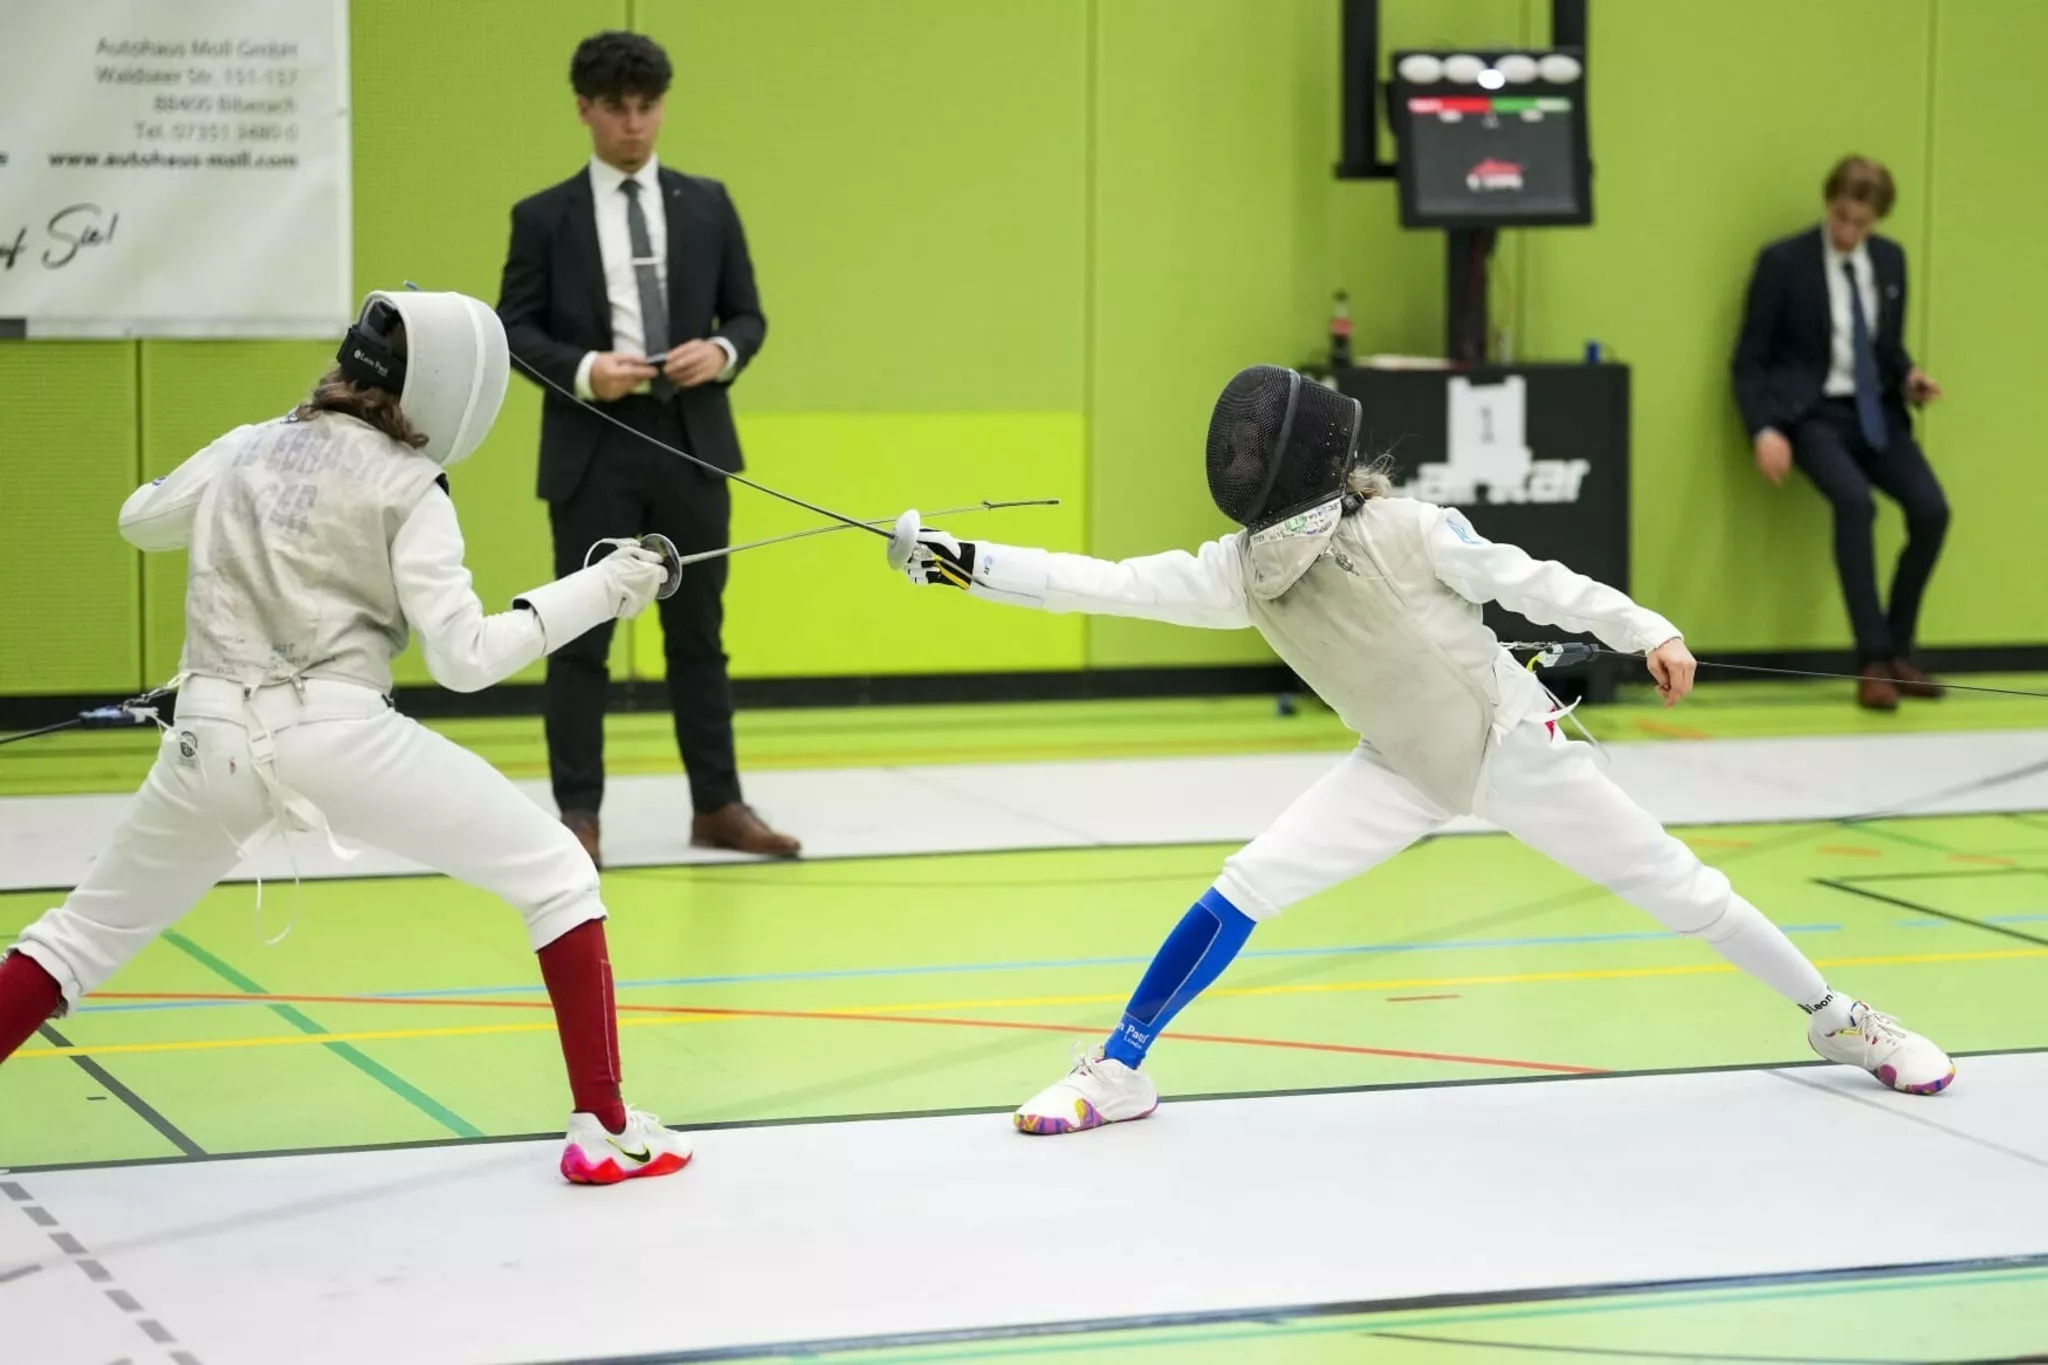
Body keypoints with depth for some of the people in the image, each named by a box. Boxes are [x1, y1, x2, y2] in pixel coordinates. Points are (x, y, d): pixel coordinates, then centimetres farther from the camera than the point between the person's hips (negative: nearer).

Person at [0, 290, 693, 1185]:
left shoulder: (251, 447, 12)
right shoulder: (406, 488, -3)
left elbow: (139, 523, 30)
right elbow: (463, 659, -10)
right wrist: (600, 590, -4)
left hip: (216, 739, 5)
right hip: (335, 735, -5)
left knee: (89, 934, 22)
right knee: (560, 879, 8)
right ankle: (602, 1128, 0)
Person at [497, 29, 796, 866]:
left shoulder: (708, 205, 10)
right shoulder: (544, 217, 2)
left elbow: (748, 315, 11)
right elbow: (513, 330, -1)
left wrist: (722, 353, -11)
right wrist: (582, 371, -17)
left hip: (691, 443, 3)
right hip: (592, 448, -2)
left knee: (698, 633, 9)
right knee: (582, 638, 1)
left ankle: (718, 807, 15)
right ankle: (577, 815, 7)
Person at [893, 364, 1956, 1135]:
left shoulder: (1410, 532, -28)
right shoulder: (1240, 572, -17)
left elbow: (1530, 582, -15)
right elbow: (1102, 586, -21)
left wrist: (1649, 634, -15)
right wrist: (963, 564, -29)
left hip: (1514, 746, -3)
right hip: (1406, 766, 3)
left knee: (1678, 892, 6)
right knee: (1245, 890, -14)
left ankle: (1833, 1016, 27)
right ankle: (1118, 1072, -4)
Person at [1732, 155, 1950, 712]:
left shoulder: (1891, 259, 10)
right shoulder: (1783, 262, -6)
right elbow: (1749, 361, -5)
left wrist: (1908, 377, -1)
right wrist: (1765, 430, -20)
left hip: (1875, 412, 5)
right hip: (1812, 413, -5)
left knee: (1931, 509, -18)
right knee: (1855, 503, -33)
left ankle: (1898, 652, -1)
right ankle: (1873, 661, -28)